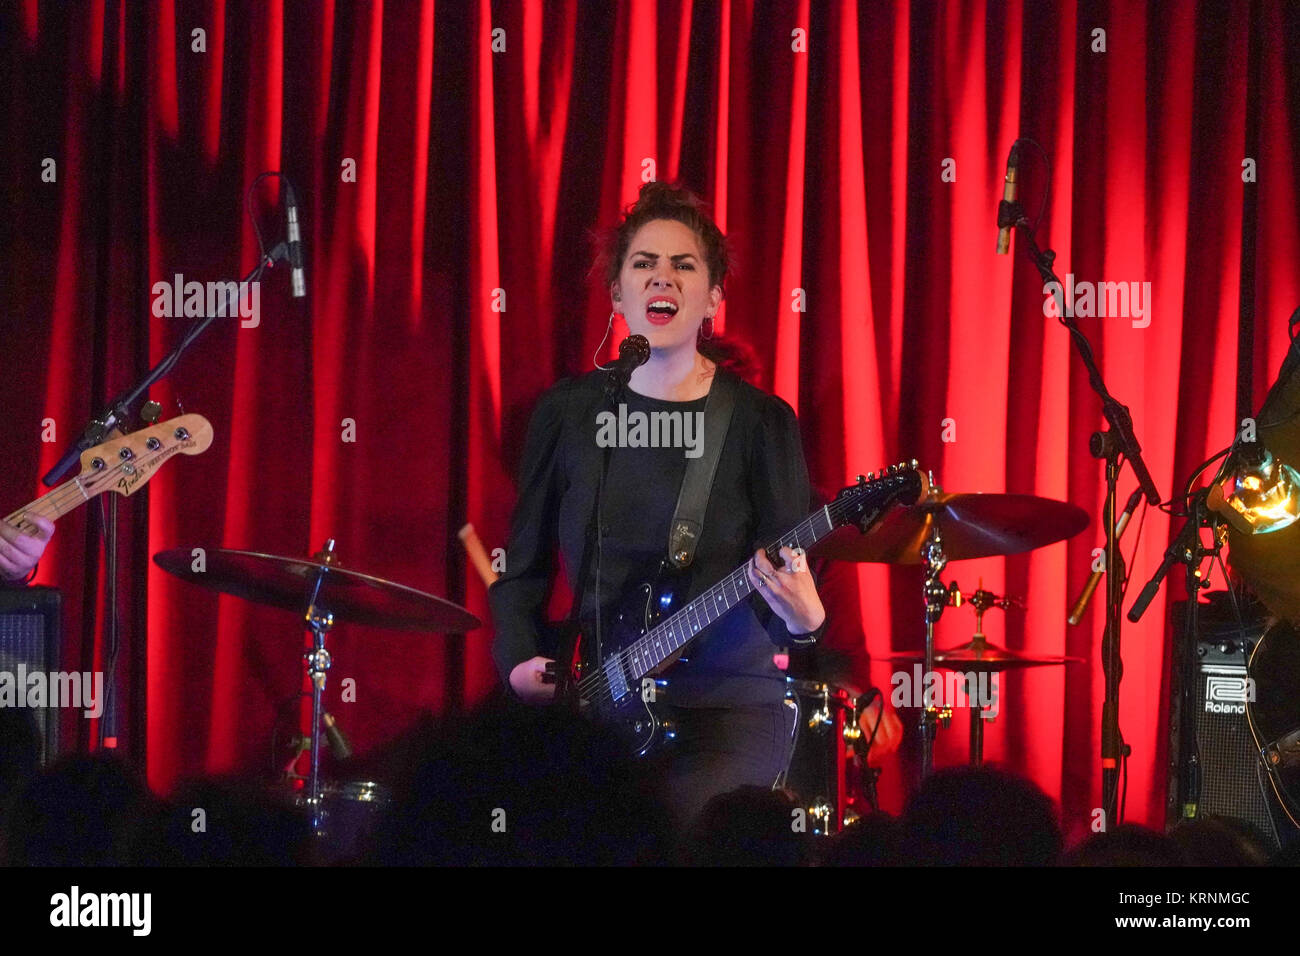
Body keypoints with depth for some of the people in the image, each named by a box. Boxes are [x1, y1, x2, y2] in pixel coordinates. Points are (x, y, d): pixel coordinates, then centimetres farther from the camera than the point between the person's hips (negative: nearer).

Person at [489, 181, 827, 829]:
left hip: (726, 705, -2)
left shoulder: (759, 422, -1)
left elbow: (782, 581, -6)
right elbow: (521, 568, 14)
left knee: (689, 840, -26)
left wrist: (799, 616, -29)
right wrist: (521, 662, -3)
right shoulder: (567, 412, 7)